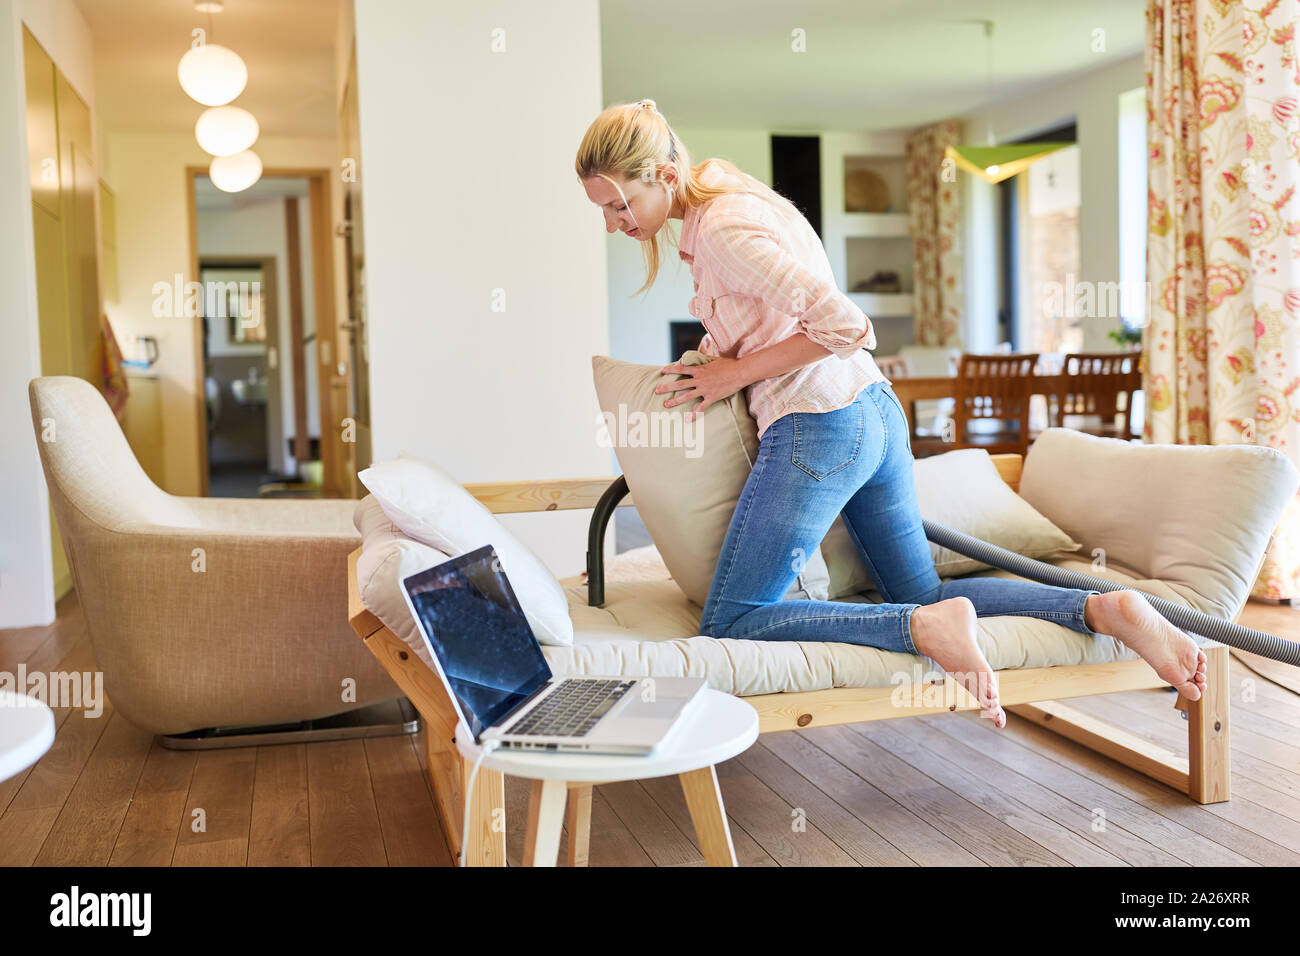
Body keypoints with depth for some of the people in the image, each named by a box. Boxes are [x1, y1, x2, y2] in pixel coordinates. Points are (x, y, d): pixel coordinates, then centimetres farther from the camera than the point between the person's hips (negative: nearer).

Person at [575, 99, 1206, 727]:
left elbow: (845, 326, -22)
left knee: (728, 625, -4)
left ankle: (928, 630, -18)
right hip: (878, 414, 10)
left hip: (818, 428, -10)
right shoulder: (737, 198, 14)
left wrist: (737, 374, -13)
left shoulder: (723, 229, -17)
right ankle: (1103, 609, 3)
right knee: (922, 593, 19)